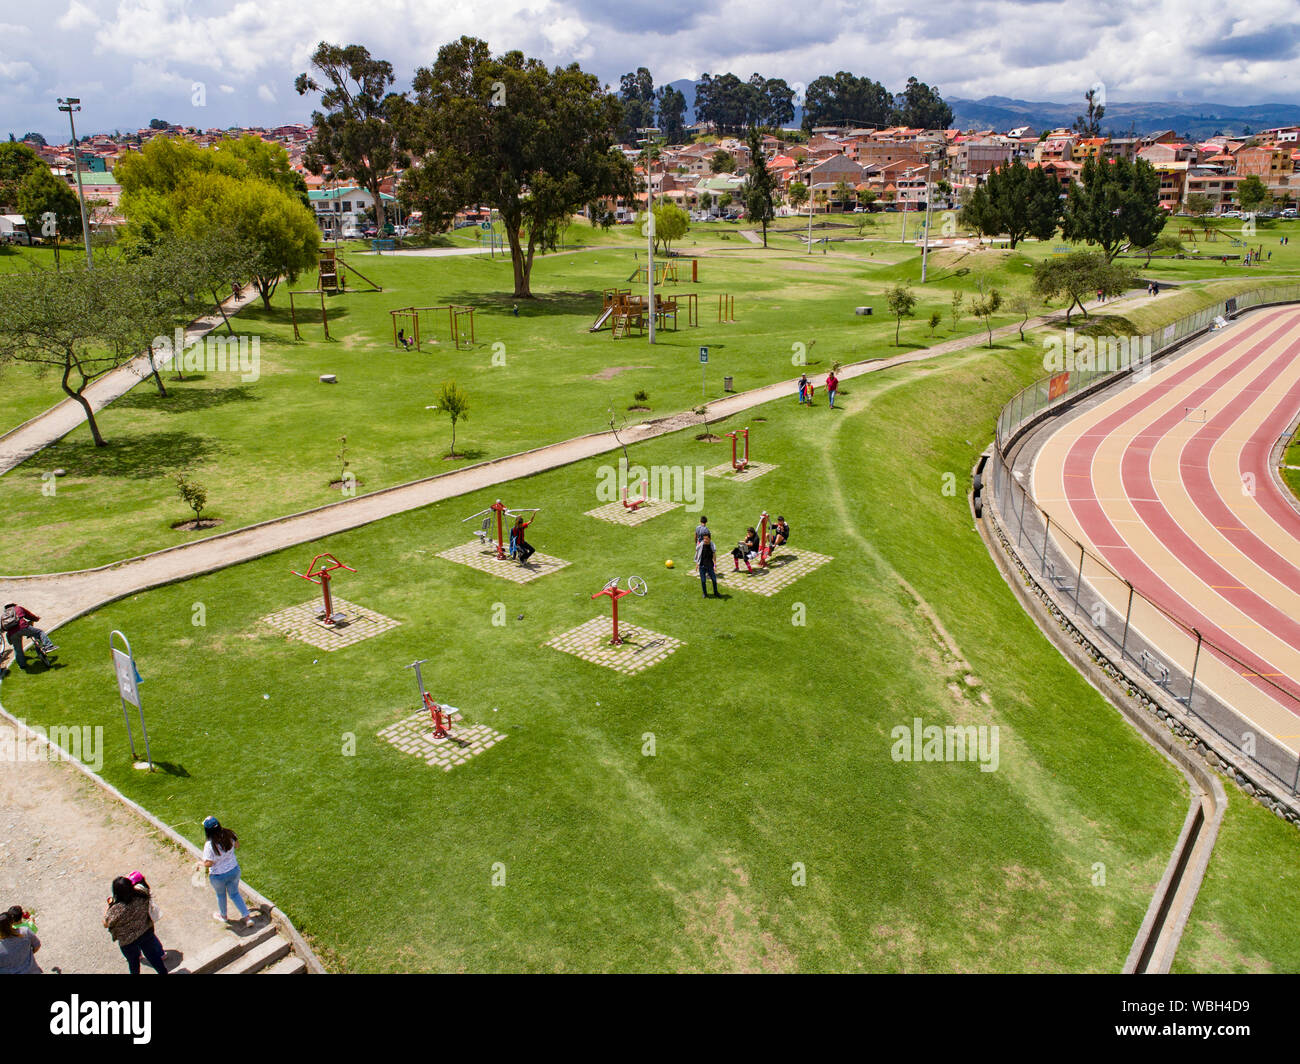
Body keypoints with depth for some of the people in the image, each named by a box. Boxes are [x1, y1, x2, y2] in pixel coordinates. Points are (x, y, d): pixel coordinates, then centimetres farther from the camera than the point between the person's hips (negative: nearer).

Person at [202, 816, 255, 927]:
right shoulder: (228, 835, -16)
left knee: (220, 895, 25)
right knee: (234, 894, 22)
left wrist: (201, 864, -6)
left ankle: (223, 916, 50)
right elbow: (237, 844, 3)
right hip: (234, 870, 4)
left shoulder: (209, 845, -30)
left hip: (218, 876, -4)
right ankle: (247, 917, 21)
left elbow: (208, 863, -25)